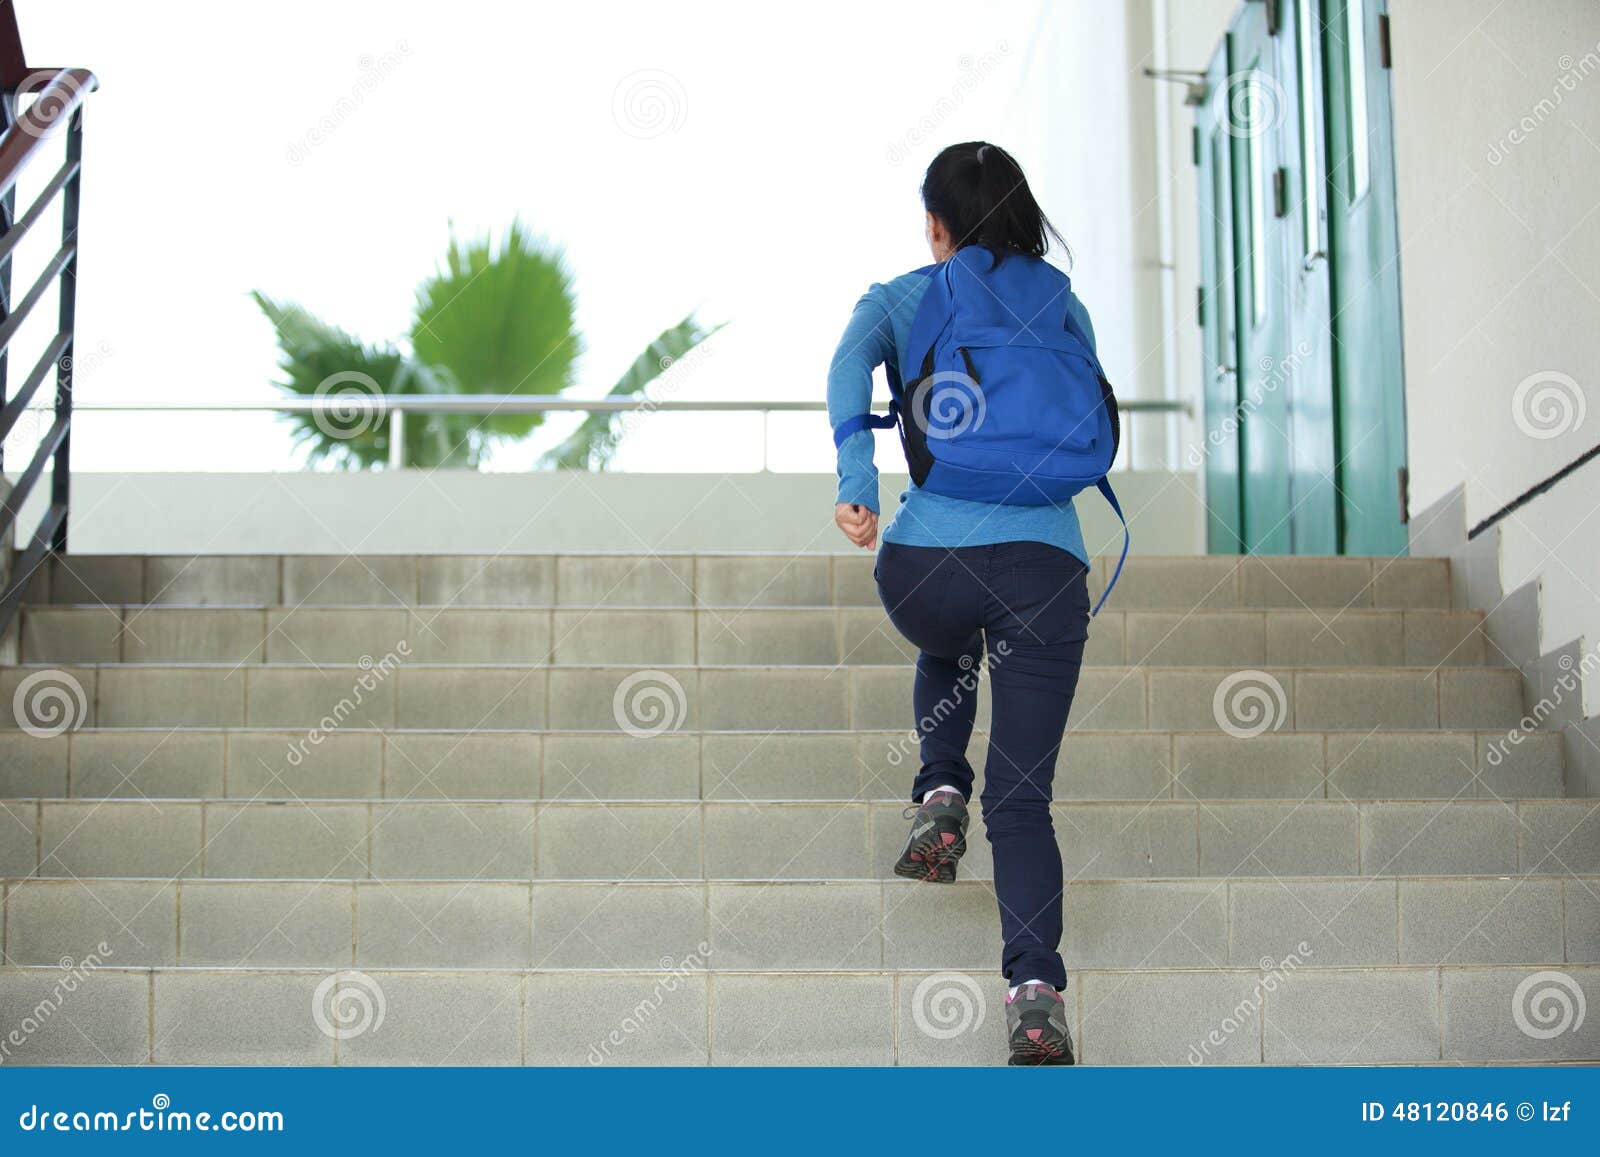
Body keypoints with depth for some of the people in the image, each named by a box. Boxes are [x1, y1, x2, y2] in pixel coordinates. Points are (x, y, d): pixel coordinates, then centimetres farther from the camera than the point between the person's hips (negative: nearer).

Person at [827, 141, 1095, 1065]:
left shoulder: (898, 301, 13)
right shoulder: (1064, 307, 19)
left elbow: (851, 366, -8)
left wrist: (857, 482, -19)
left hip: (926, 559, 0)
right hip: (1045, 560, 0)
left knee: (945, 655, 38)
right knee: (1022, 795, 1)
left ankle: (941, 798, 16)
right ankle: (1037, 989, -18)